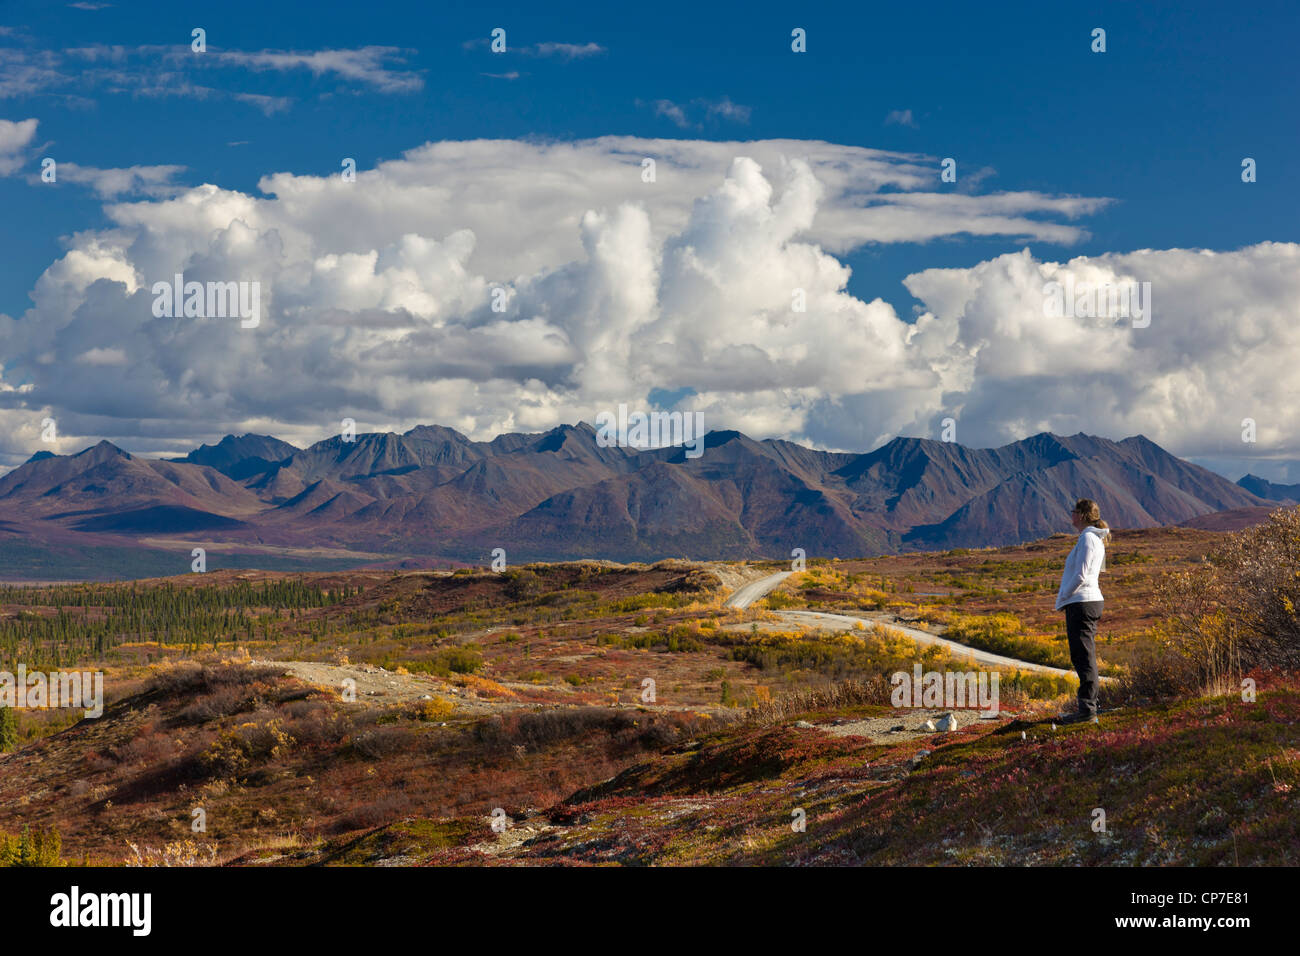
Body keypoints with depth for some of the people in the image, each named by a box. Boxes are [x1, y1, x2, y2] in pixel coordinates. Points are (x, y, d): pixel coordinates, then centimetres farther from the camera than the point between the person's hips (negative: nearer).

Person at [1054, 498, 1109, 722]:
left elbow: (1080, 576, -19)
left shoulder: (1087, 539, -12)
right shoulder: (1096, 539, 18)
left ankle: (1087, 708, -12)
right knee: (1085, 659, 11)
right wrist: (1065, 602, 20)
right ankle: (1089, 706, 14)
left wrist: (1062, 597, -8)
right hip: (1091, 601, 10)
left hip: (1081, 603, -10)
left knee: (1083, 657, -10)